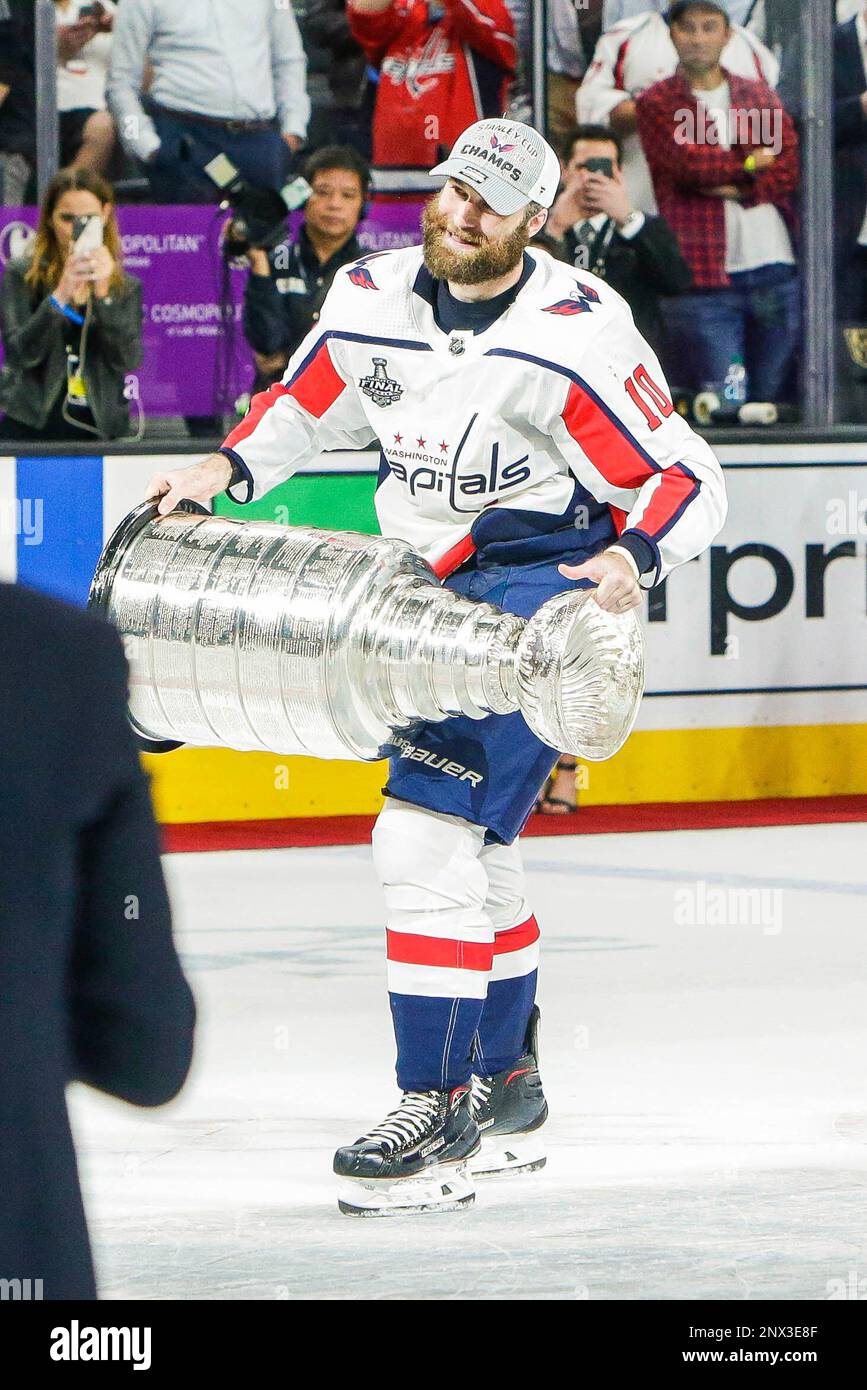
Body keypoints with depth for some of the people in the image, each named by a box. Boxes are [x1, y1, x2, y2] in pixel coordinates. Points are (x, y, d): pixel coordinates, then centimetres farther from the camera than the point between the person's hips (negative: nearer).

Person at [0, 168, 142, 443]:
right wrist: (60, 295, -19)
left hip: (97, 429, 1)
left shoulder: (126, 287, 9)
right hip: (31, 428, -1)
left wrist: (103, 294, -15)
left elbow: (128, 360, -5)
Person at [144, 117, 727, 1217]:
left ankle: (439, 1106, -14)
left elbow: (687, 484, -15)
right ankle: (505, 1084, 31)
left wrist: (631, 558, -33)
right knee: (470, 843, 16)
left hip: (540, 586, -7)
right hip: (422, 591, 7)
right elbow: (307, 402, 19)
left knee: (431, 834, -18)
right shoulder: (371, 300, 0)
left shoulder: (578, 330, -18)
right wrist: (231, 469, 3)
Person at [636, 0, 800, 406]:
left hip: (774, 270, 4)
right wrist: (752, 162, 2)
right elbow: (689, 162, -10)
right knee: (724, 405, -10)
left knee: (774, 396, 4)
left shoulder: (760, 96, 17)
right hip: (704, 276, -4)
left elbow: (789, 169, 3)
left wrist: (733, 188, -10)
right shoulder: (656, 104, 7)